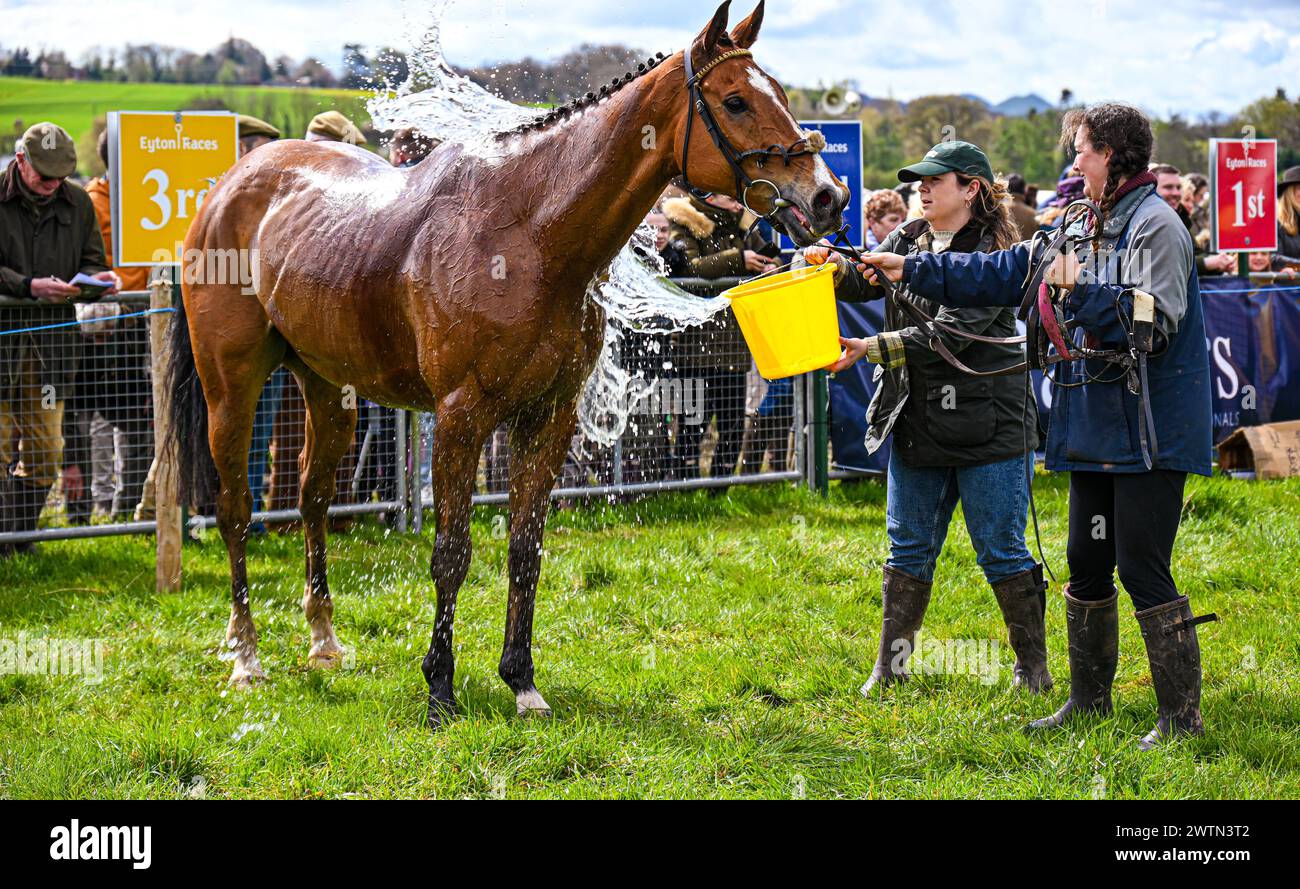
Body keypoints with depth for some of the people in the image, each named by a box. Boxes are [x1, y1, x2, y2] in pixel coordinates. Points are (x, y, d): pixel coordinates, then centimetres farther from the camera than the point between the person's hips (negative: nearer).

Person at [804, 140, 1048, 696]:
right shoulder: (907, 240, 10)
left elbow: (949, 335, -20)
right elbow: (863, 284, 12)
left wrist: (871, 349, -21)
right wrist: (834, 268, -10)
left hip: (985, 425, -7)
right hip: (915, 423, 7)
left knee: (1001, 551, 0)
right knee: (908, 548, 10)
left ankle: (1033, 669, 10)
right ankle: (890, 667, 16)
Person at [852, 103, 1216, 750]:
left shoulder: (1154, 225, -11)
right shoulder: (1082, 230, 16)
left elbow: (1157, 320, -22)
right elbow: (1001, 275, 21)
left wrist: (1081, 292, -23)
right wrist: (913, 271, 19)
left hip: (1150, 429, -9)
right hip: (1097, 426, 9)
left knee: (1142, 570, -10)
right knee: (1087, 565, 15)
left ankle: (1181, 714, -5)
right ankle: (1089, 699, 27)